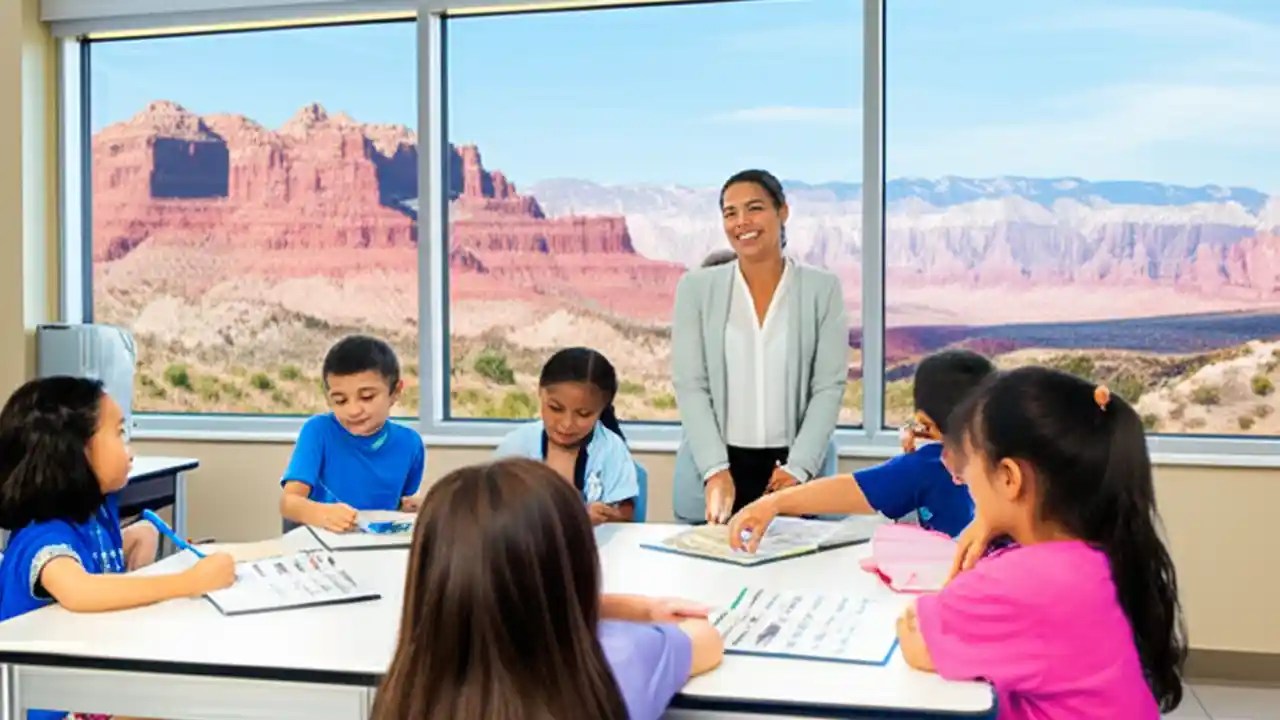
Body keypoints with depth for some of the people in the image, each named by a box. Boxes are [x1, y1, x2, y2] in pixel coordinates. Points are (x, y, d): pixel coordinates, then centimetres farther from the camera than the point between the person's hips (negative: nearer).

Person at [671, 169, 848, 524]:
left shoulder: (823, 288, 3)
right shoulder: (696, 287, 3)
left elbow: (829, 386, -1)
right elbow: (689, 385, -2)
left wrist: (798, 468, -12)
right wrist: (715, 471, -13)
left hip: (798, 472, 0)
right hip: (714, 469, 1)